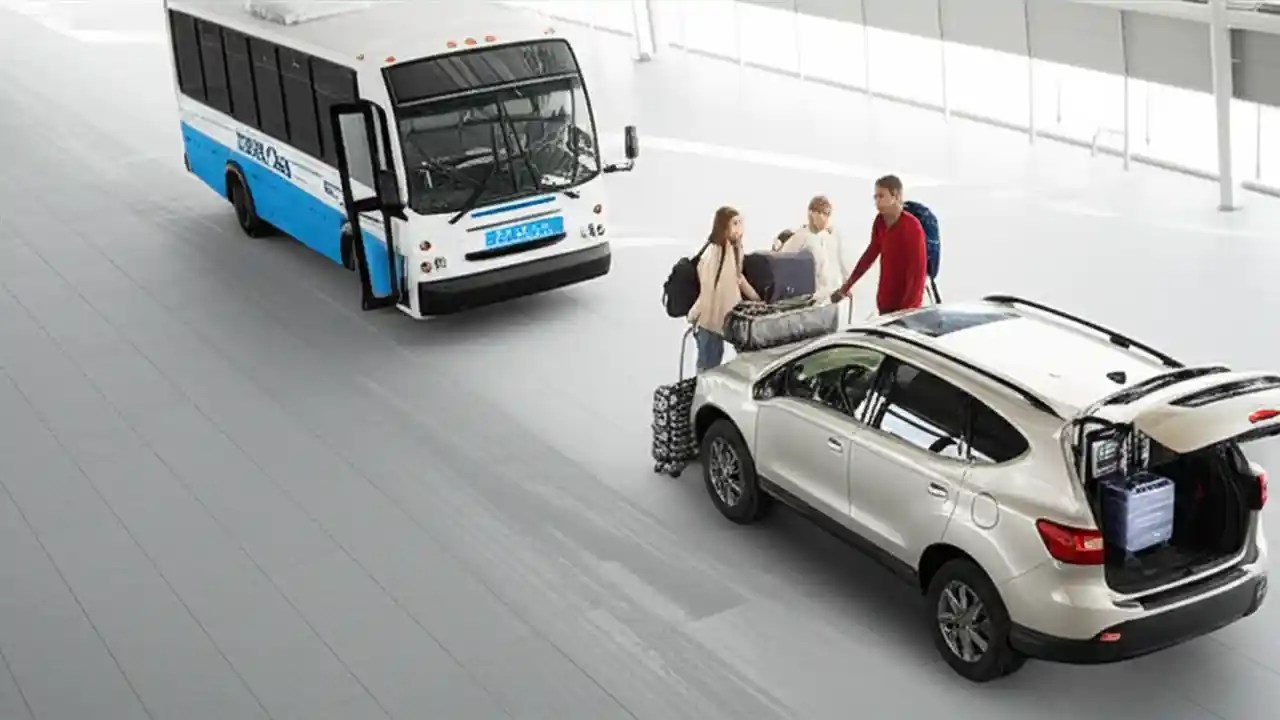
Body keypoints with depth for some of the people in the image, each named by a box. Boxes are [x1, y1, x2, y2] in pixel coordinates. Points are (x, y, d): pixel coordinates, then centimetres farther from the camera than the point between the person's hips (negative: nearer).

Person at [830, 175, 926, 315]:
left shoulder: (912, 227, -17)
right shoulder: (880, 222, 5)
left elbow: (917, 272, -20)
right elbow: (871, 254, 18)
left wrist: (907, 310, -26)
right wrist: (847, 285, 20)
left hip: (905, 306, -7)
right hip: (885, 303, 7)